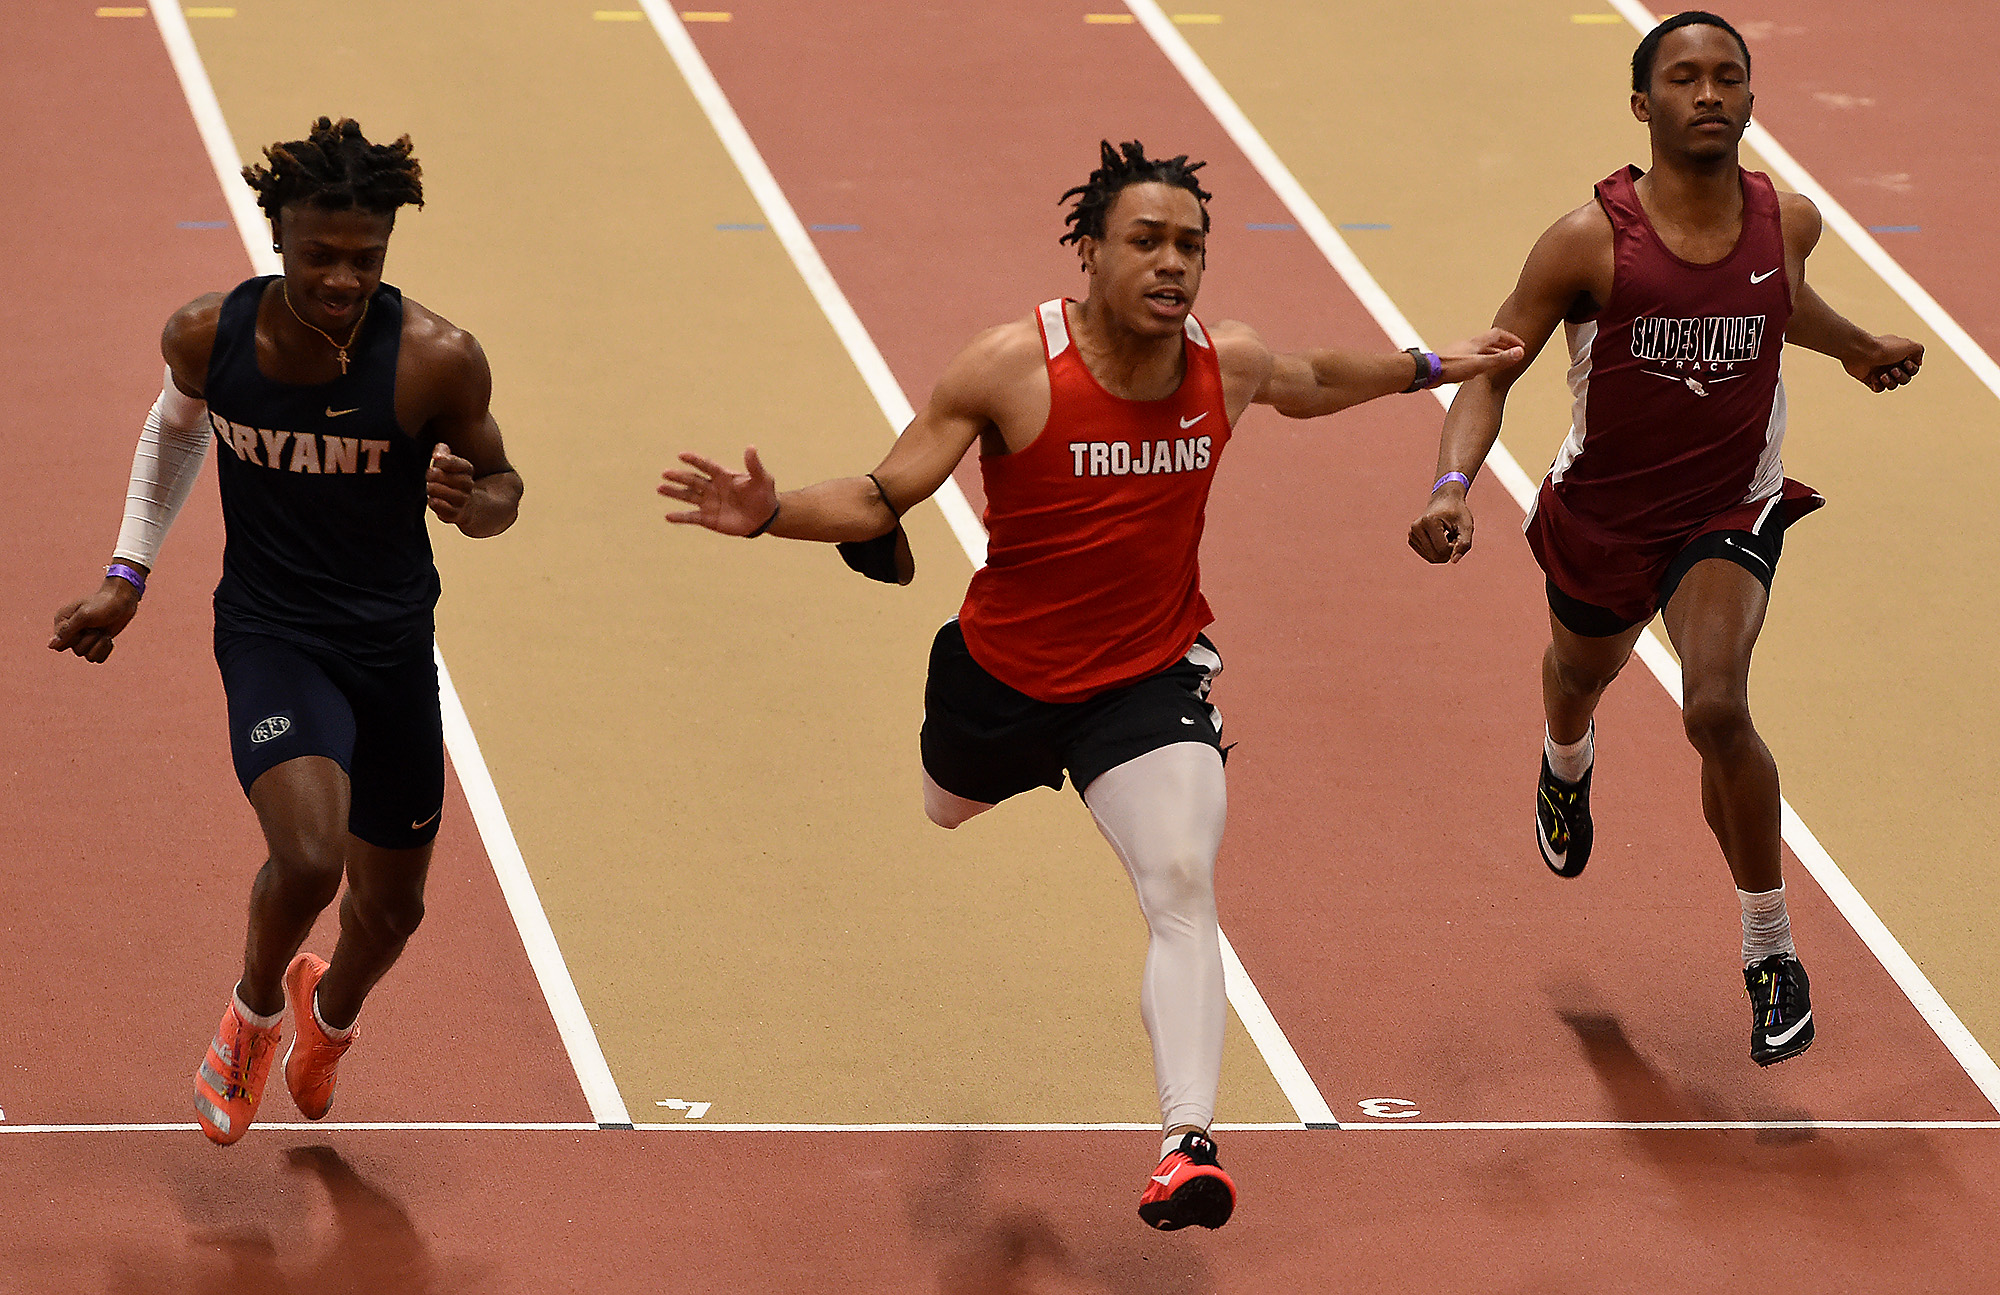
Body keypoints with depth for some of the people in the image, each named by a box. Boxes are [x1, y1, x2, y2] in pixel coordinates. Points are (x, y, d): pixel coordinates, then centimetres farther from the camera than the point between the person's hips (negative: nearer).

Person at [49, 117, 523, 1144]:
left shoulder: (437, 360, -18)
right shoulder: (207, 337, -12)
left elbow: (502, 483, -2)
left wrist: (469, 502, -26)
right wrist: (127, 575, 11)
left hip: (396, 644, 1)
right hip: (271, 634, -1)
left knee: (390, 909, 15)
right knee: (307, 858, -26)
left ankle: (331, 1012, 53)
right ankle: (257, 1004, 8)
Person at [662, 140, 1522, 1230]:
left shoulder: (1228, 366, -9)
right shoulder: (1010, 369, -22)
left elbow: (1314, 383, 17)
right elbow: (880, 498, -18)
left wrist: (1433, 369, 26)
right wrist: (771, 514, -36)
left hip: (1150, 679, 1)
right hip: (999, 676, -1)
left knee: (1183, 888, -21)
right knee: (931, 827, 26)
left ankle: (1186, 1145, -28)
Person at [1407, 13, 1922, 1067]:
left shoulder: (1788, 222, -11)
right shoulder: (1590, 241, -21)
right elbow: (1493, 370, -15)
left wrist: (1858, 350, 32)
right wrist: (1452, 485, -31)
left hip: (1730, 515, -1)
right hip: (1601, 515, 1)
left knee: (1716, 707, -25)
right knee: (1581, 673, 30)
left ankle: (1771, 950, -9)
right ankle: (1567, 762, 71)